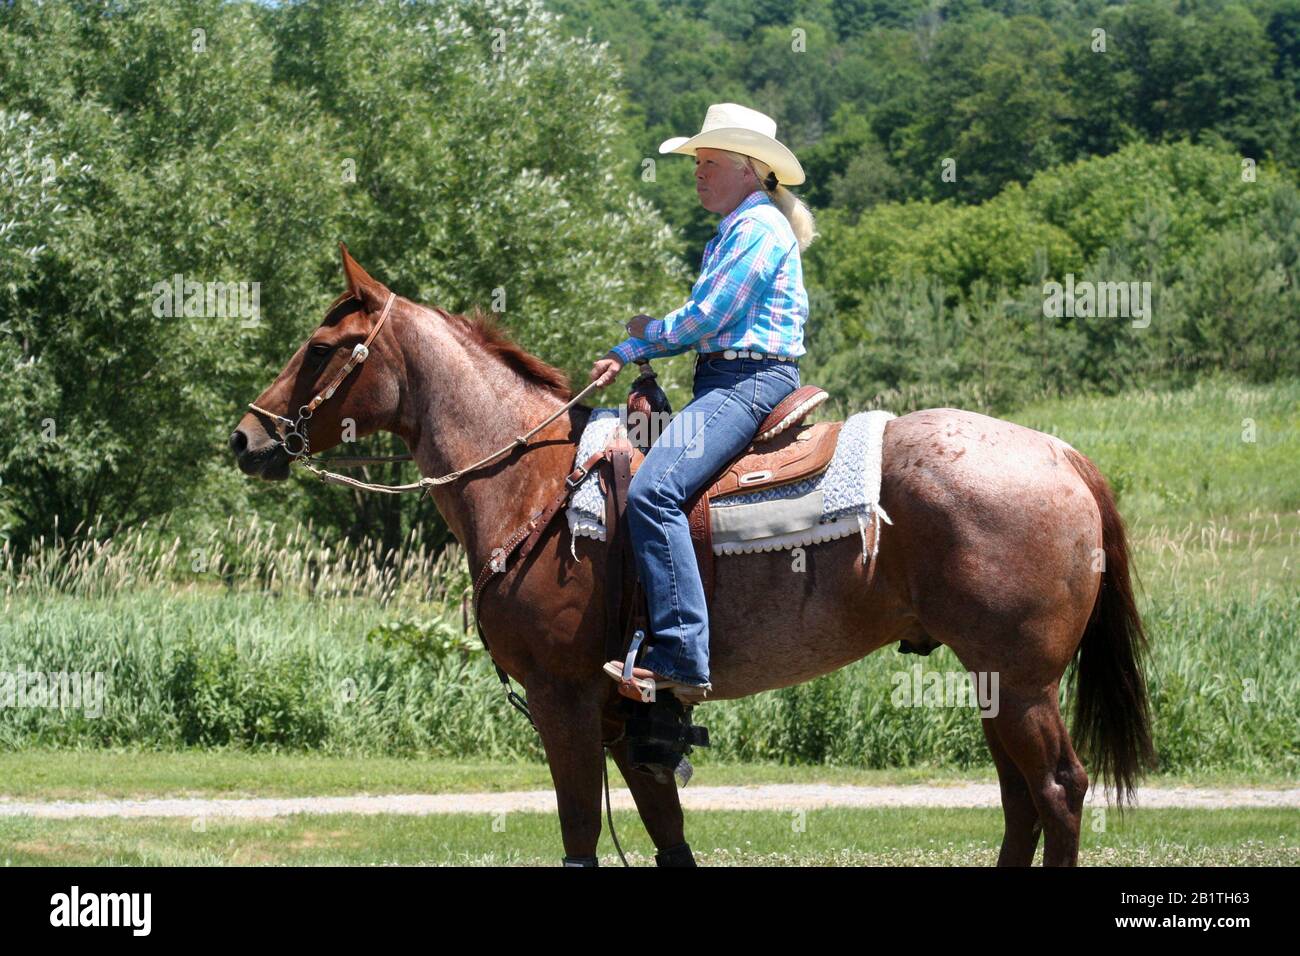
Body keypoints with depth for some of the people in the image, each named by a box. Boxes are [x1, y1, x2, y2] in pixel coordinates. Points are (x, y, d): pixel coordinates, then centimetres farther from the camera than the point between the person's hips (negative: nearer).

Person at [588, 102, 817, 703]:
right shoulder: (735, 230, 22)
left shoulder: (759, 227, -11)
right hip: (724, 380, 11)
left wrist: (644, 337, 3)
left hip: (750, 380, -11)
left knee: (653, 490, -28)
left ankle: (680, 658, -34)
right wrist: (629, 355, 7)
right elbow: (708, 325, 20)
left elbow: (705, 316, -16)